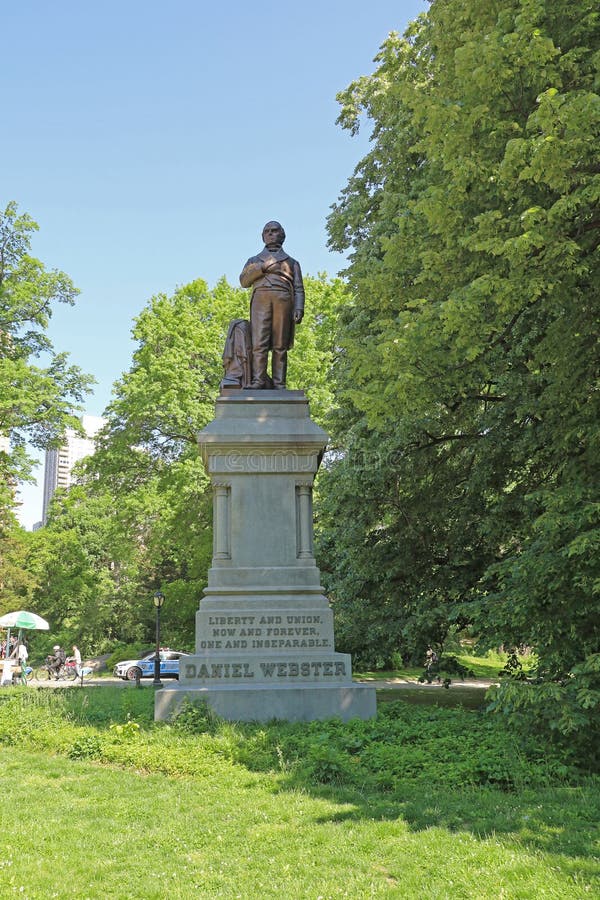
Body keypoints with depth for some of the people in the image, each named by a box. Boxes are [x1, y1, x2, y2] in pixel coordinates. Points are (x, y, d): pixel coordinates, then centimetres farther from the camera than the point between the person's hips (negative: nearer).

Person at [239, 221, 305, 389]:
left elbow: (298, 289, 14)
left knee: (280, 345, -8)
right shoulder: (254, 260, 29)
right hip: (261, 298, 0)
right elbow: (244, 281, 11)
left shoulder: (292, 262, 26)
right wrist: (262, 267, -4)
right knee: (259, 342, -15)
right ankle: (258, 381, -21)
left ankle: (279, 384, -13)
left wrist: (299, 309, -4)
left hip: (283, 300, 0)